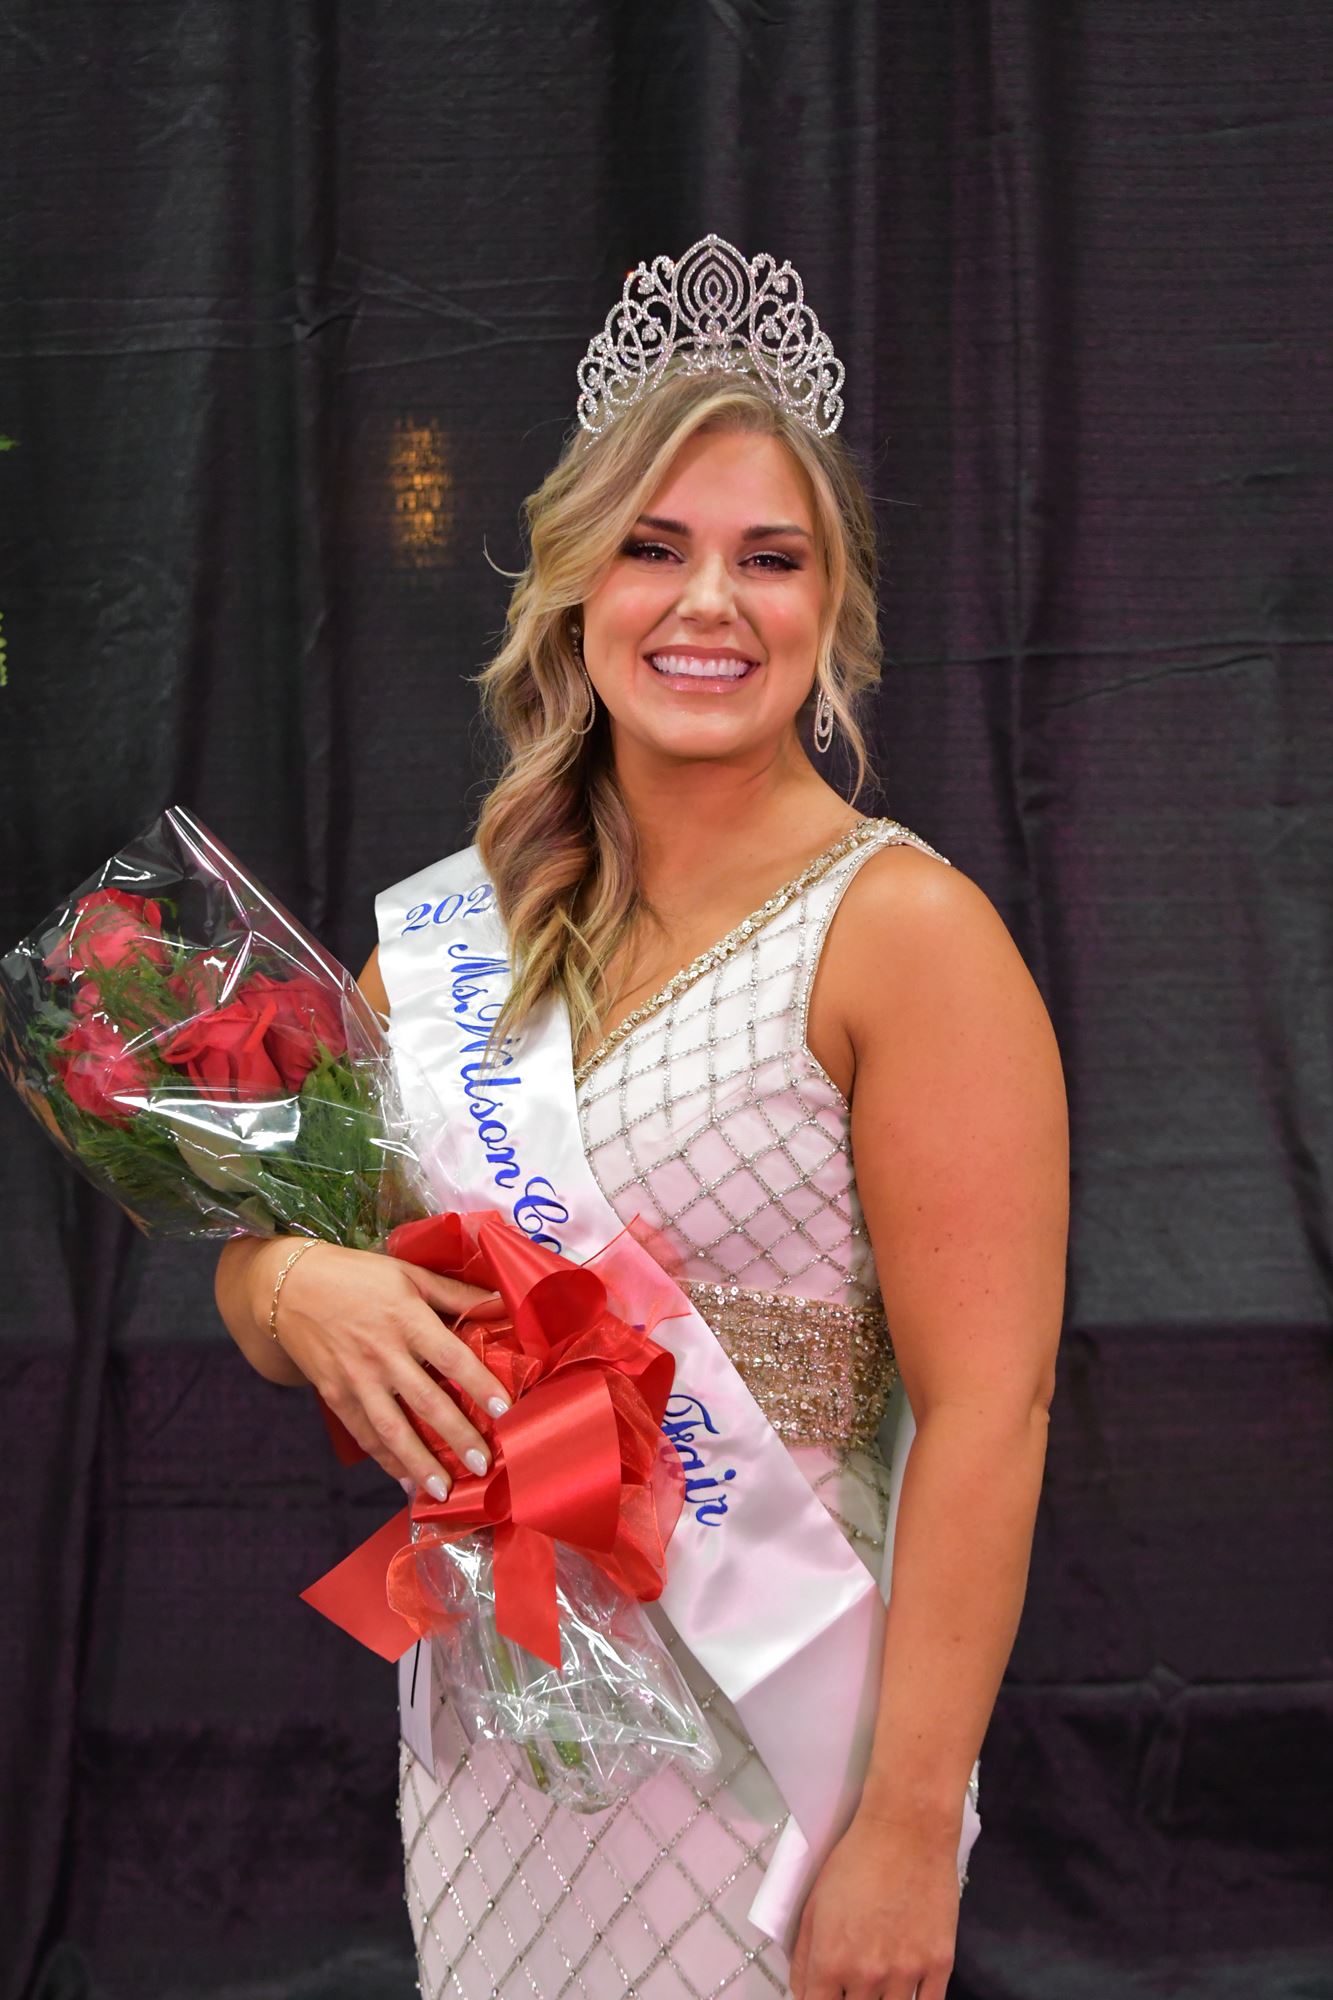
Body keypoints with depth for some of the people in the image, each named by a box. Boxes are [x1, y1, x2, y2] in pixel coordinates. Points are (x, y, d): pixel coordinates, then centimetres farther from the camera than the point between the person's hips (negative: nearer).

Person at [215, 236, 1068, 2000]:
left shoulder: (903, 928, -13)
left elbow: (985, 1411, -17)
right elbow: (257, 1282, 9)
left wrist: (909, 1829, -21)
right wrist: (300, 1286, -14)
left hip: (764, 1753, -5)